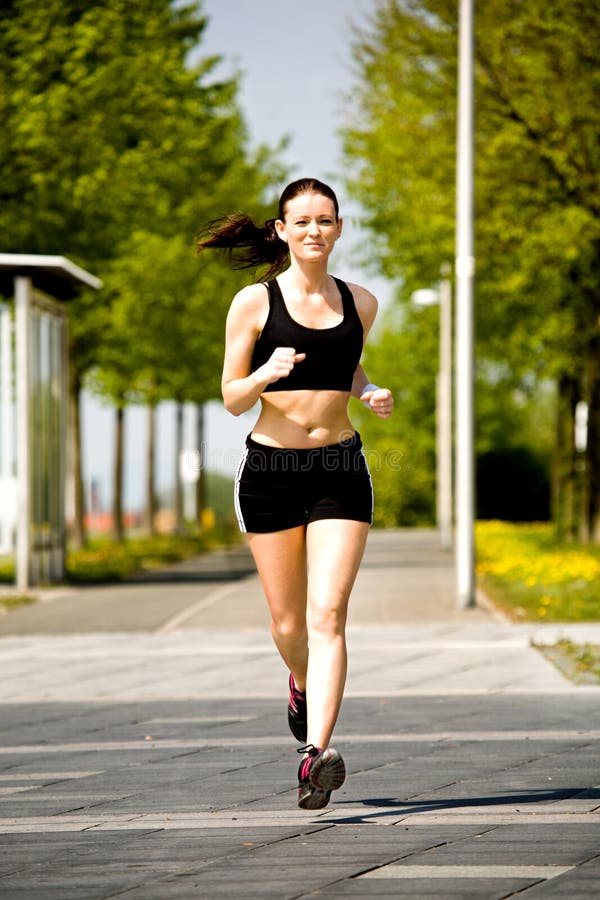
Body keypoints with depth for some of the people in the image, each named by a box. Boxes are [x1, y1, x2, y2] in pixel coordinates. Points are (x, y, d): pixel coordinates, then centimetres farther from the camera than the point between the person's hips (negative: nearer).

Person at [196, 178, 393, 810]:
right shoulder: (255, 303, -2)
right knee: (287, 622, 10)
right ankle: (303, 683, 45)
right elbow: (232, 398, 0)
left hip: (340, 472, 1)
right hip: (270, 469, -1)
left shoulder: (360, 303, 7)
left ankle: (316, 752, -22)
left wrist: (370, 393, 4)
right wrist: (267, 373, -21)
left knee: (327, 615, -14)